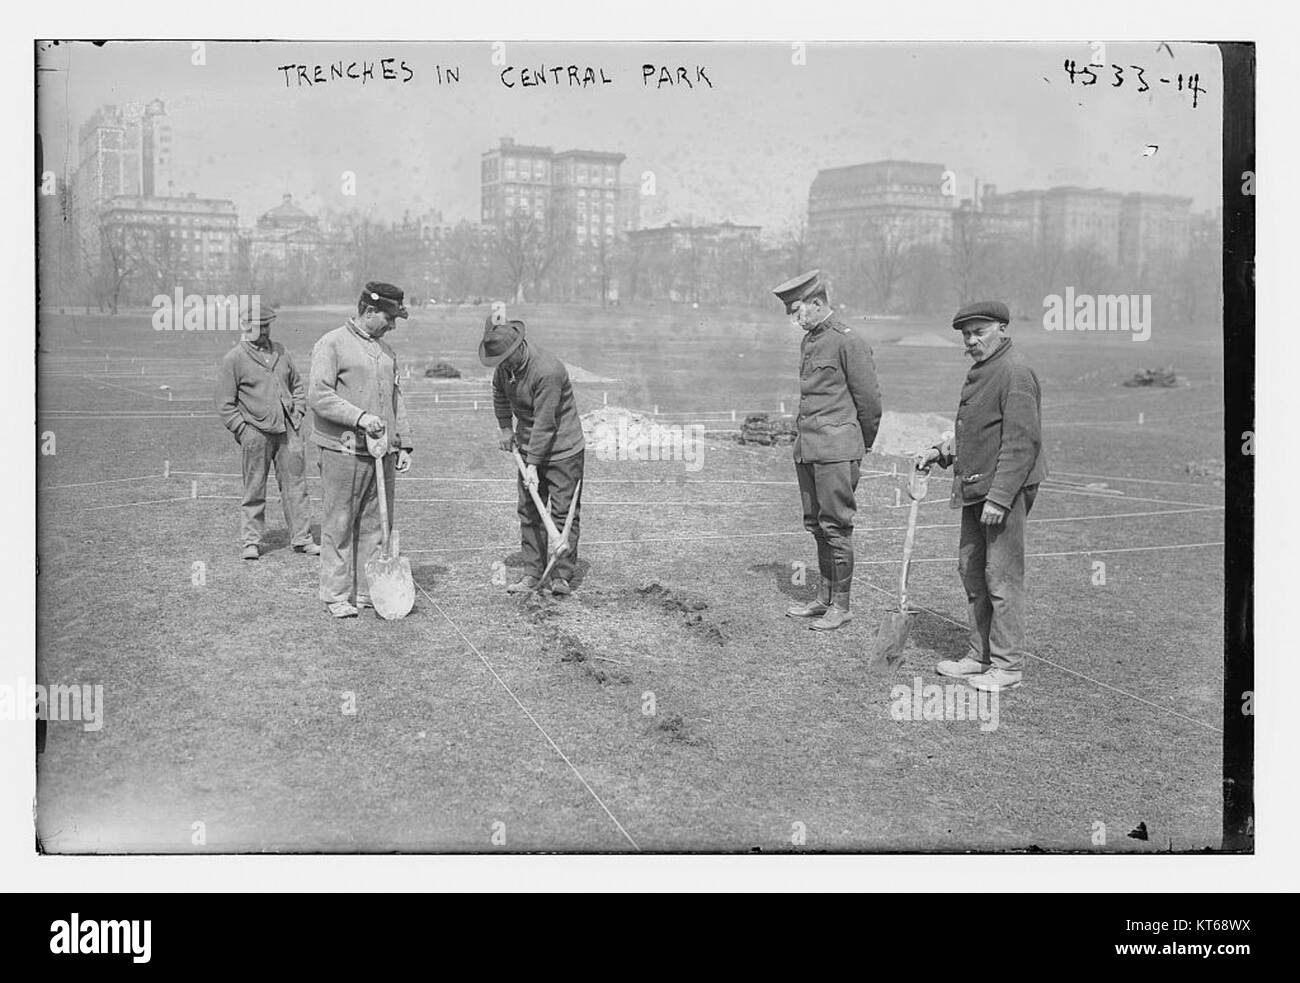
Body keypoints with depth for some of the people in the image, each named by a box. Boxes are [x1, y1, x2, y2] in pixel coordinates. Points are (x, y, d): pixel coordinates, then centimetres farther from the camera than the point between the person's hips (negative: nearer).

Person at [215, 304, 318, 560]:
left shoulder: (279, 351, 13)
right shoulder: (233, 359, -3)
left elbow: (296, 384, 23)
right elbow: (225, 404, -3)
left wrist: (297, 414, 12)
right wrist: (243, 431, -9)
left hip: (287, 430, 5)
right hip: (256, 433, -5)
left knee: (295, 485, 6)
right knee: (254, 490, 2)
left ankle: (302, 538, 12)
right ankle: (251, 542, 12)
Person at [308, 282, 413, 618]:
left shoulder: (385, 350, 18)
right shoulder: (331, 344, -5)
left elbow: (396, 399, 22)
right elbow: (318, 395, -13)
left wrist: (404, 444, 16)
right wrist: (359, 417, -21)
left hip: (382, 453, 7)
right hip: (344, 452, -7)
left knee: (376, 525, 8)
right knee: (339, 526, -1)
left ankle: (369, 590, 16)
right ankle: (336, 595, 7)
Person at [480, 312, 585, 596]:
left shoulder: (548, 370, -29)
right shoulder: (505, 364, -5)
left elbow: (545, 423, -27)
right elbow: (499, 392, 19)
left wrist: (533, 466, -24)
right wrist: (505, 427, 15)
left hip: (562, 449, -7)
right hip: (529, 446, 7)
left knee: (564, 512, -3)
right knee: (529, 511, 7)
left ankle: (562, 576, 3)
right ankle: (532, 574, 12)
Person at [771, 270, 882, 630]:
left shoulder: (849, 342, -11)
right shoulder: (808, 341, 15)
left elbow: (869, 400, -7)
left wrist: (862, 446, 4)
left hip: (836, 449, -8)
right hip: (806, 448, 8)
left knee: (835, 526, -3)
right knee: (816, 524, 12)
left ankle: (841, 606, 5)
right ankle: (824, 597, 22)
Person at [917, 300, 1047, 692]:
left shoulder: (1015, 373, -14)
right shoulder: (980, 372, 18)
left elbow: (1021, 441, -21)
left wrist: (999, 497, -24)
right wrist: (940, 452, 15)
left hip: (1006, 489, -10)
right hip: (975, 488, 10)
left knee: (1002, 576, -5)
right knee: (972, 570, 14)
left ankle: (1007, 666, 3)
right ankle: (980, 655, 24)